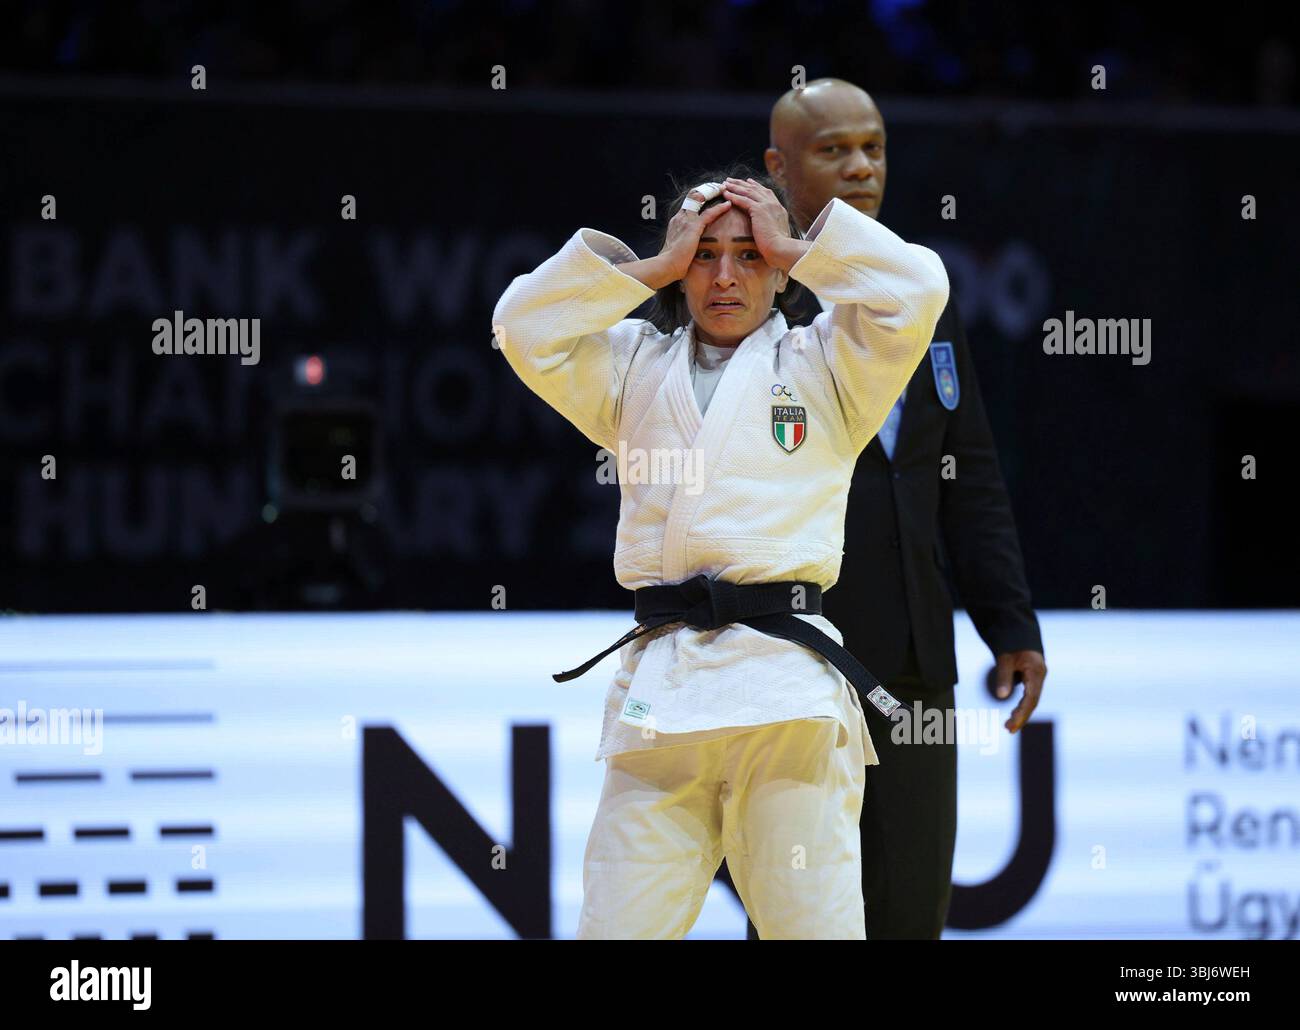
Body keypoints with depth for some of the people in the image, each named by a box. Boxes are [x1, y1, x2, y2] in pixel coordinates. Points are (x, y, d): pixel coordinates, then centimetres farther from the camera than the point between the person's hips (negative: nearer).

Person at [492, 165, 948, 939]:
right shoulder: (636, 368, 20)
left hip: (787, 680, -2)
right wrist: (656, 266, 8)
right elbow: (526, 326, 8)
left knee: (818, 922, -4)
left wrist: (792, 249, 8)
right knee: (616, 925, -1)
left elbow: (916, 290, -2)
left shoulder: (821, 367, 12)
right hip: (659, 686, 3)